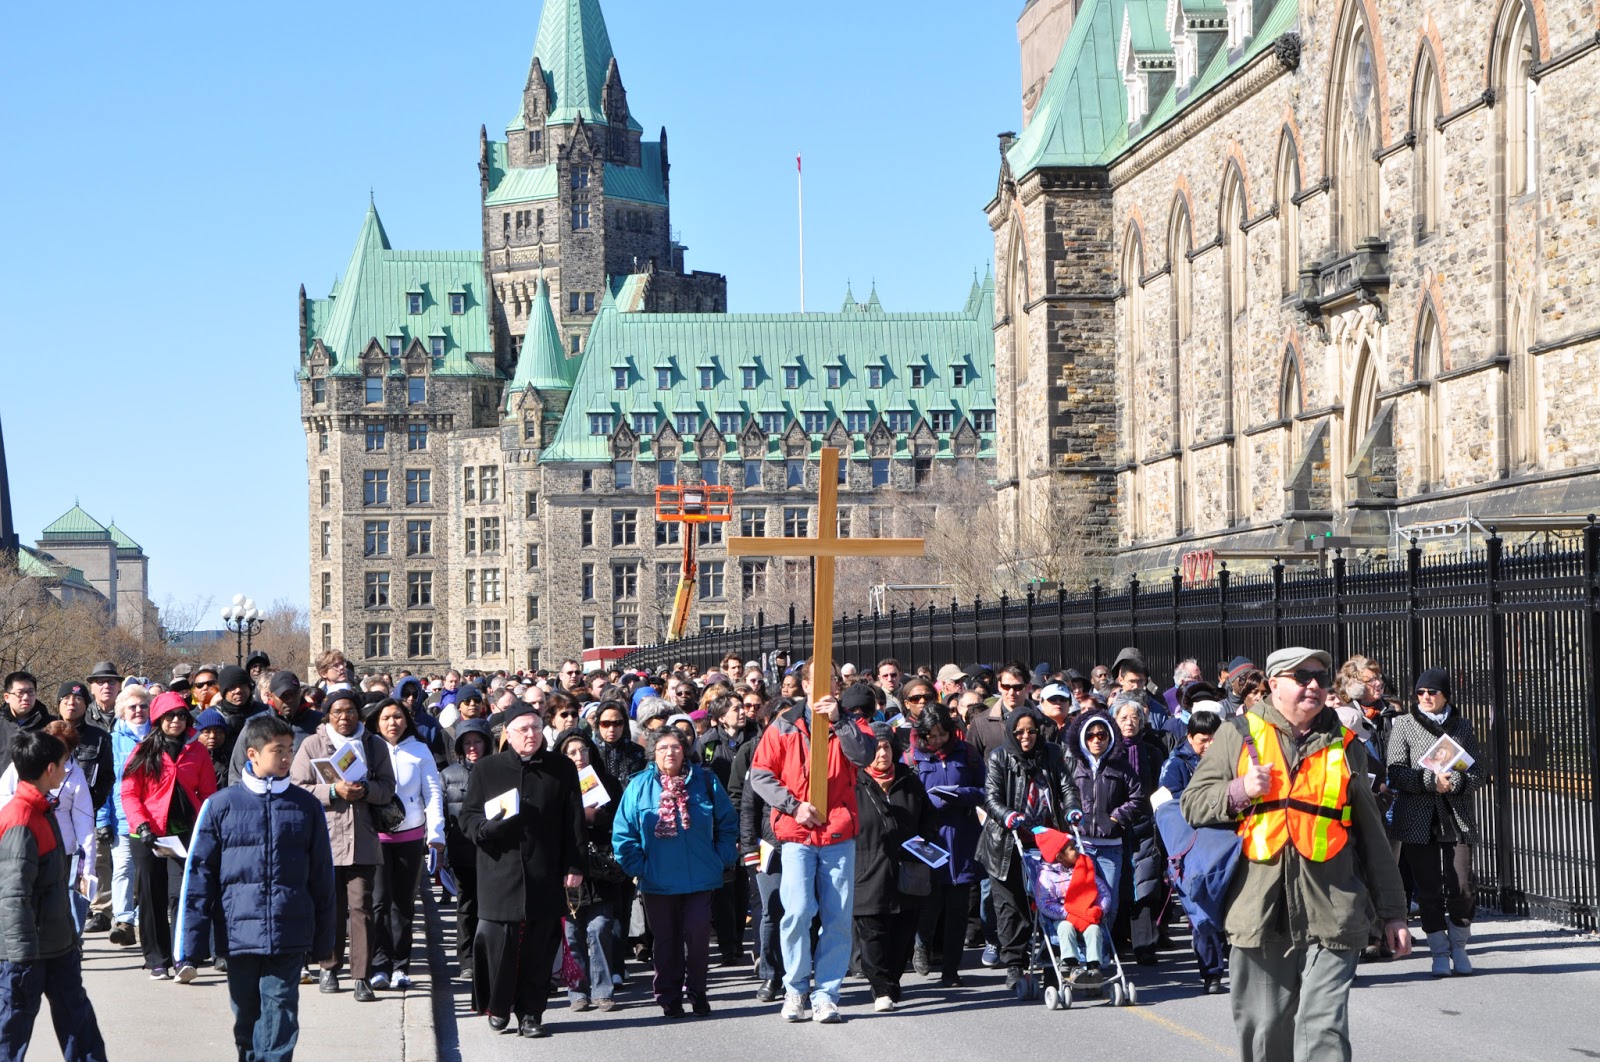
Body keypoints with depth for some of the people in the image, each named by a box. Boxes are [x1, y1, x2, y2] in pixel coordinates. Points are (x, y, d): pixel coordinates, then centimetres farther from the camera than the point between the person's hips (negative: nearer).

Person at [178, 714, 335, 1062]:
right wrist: (191, 944, -2)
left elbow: (322, 877, 10)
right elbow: (198, 876, 1)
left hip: (289, 937, 0)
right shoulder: (220, 806, 0)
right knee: (247, 1019, 12)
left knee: (279, 1017, -4)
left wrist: (323, 941, 10)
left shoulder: (306, 806, 4)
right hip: (239, 933, 0)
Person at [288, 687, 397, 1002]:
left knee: (361, 906, -6)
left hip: (362, 838, 0)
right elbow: (298, 788, -2)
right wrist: (334, 790, -14)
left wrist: (365, 790, -11)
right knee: (329, 905, 6)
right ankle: (329, 967, 21)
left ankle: (362, 977, -6)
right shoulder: (312, 745, 6)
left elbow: (387, 788, 9)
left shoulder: (374, 745, 11)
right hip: (324, 837, 0)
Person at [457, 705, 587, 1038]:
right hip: (499, 876, -1)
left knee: (538, 948, 2)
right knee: (498, 944, -5)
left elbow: (574, 822, 9)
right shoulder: (487, 769, 8)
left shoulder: (562, 769, 9)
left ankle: (530, 1014, 13)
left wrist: (575, 866, 3)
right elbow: (468, 817, 9)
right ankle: (498, 1006, 16)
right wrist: (488, 826, -13)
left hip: (545, 878, 1)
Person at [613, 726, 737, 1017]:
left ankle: (697, 993, 12)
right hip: (657, 881, 0)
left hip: (700, 878, 0)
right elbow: (623, 833, 2)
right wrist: (637, 866, -4)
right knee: (666, 939, 7)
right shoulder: (640, 786, 1)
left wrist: (723, 860, 1)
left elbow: (728, 824, 8)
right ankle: (669, 997, 17)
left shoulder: (705, 781, 2)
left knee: (698, 934, -5)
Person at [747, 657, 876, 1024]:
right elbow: (760, 774, 3)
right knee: (798, 912, -14)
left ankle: (825, 994, 6)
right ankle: (795, 988, 2)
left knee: (838, 918, -2)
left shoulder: (847, 725, 12)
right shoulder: (785, 726, 9)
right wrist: (793, 805, -7)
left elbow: (865, 754, -8)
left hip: (839, 834, 2)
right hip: (797, 835, -1)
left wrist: (838, 719, -13)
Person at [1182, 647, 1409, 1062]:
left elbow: (1371, 835, 17)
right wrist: (1241, 791, -10)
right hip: (1259, 912, 0)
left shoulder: (1345, 746, 15)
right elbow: (1193, 805, 9)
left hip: (1330, 914, 0)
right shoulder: (1237, 736, 10)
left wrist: (1392, 912, 14)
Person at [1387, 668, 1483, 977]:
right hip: (1418, 820, -1)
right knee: (1428, 890, 0)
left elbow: (1478, 773, 7)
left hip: (1457, 818, 1)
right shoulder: (1403, 725, 5)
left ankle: (1459, 947, 16)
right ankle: (1440, 952, 12)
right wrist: (1432, 780, -17)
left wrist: (1456, 782, -13)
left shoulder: (1462, 726, 11)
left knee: (1462, 888, -6)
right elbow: (1396, 772, -4)